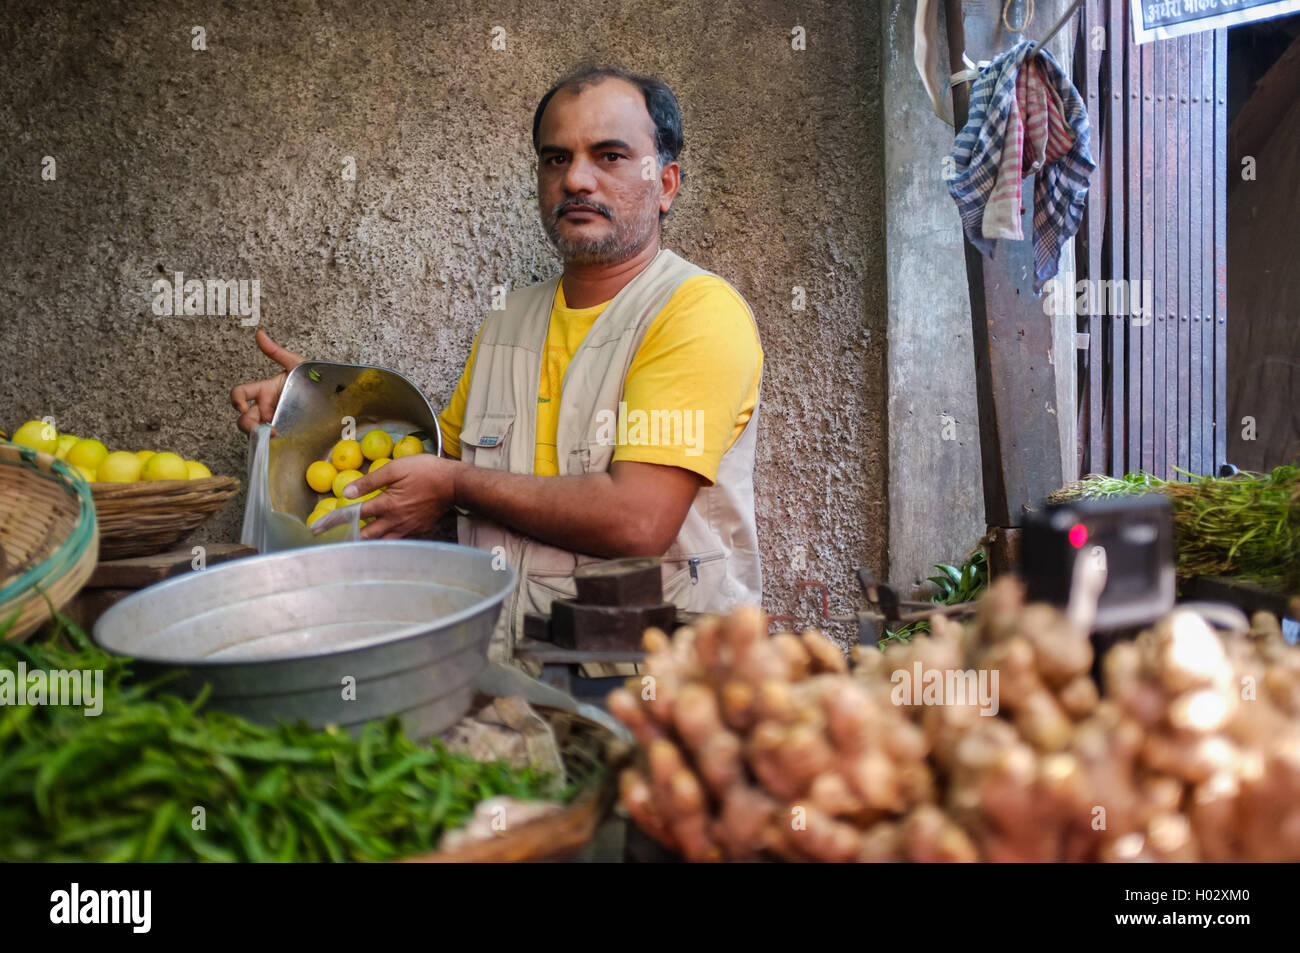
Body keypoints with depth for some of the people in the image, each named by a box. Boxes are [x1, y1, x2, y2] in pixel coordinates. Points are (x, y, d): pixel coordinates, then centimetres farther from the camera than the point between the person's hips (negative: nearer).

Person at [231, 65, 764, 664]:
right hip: (503, 660, 6)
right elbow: (445, 452, 27)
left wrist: (455, 485, -9)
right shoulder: (508, 323, 14)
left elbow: (637, 519, -20)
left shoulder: (701, 311, -10)